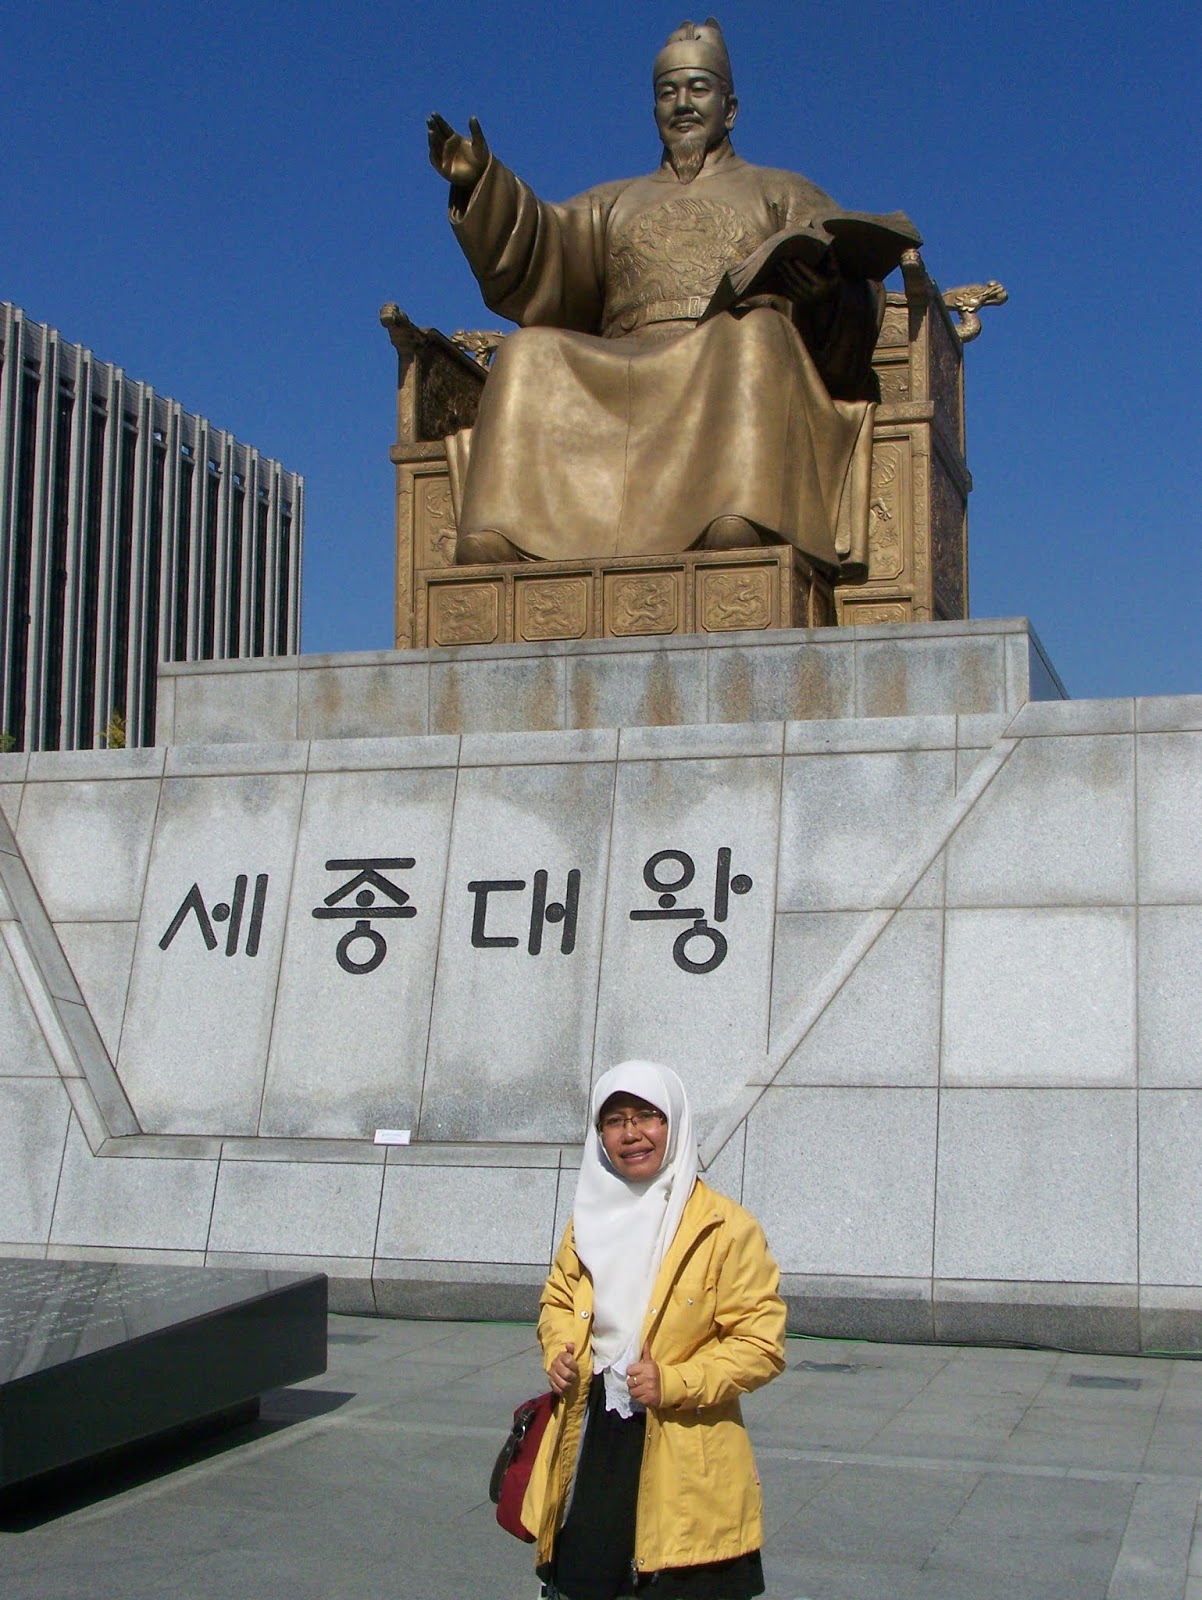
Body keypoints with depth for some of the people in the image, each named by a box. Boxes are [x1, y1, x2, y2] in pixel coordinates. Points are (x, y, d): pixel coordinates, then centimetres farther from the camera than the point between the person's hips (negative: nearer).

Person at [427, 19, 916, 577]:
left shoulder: (782, 193, 26)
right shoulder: (616, 203, 32)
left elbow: (857, 277, 9)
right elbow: (536, 254, 14)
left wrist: (827, 277, -16)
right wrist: (481, 185, -4)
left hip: (742, 378, -2)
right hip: (622, 376, 2)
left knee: (753, 331, -35)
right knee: (530, 358, -24)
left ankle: (742, 531, -56)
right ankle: (497, 537, -42)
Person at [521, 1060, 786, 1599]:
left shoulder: (726, 1228, -8)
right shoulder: (590, 1221, 10)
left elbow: (762, 1344, -9)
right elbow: (558, 1300, 24)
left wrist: (675, 1383, -20)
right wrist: (558, 1353, 3)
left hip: (683, 1467, -5)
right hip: (590, 1450, 5)